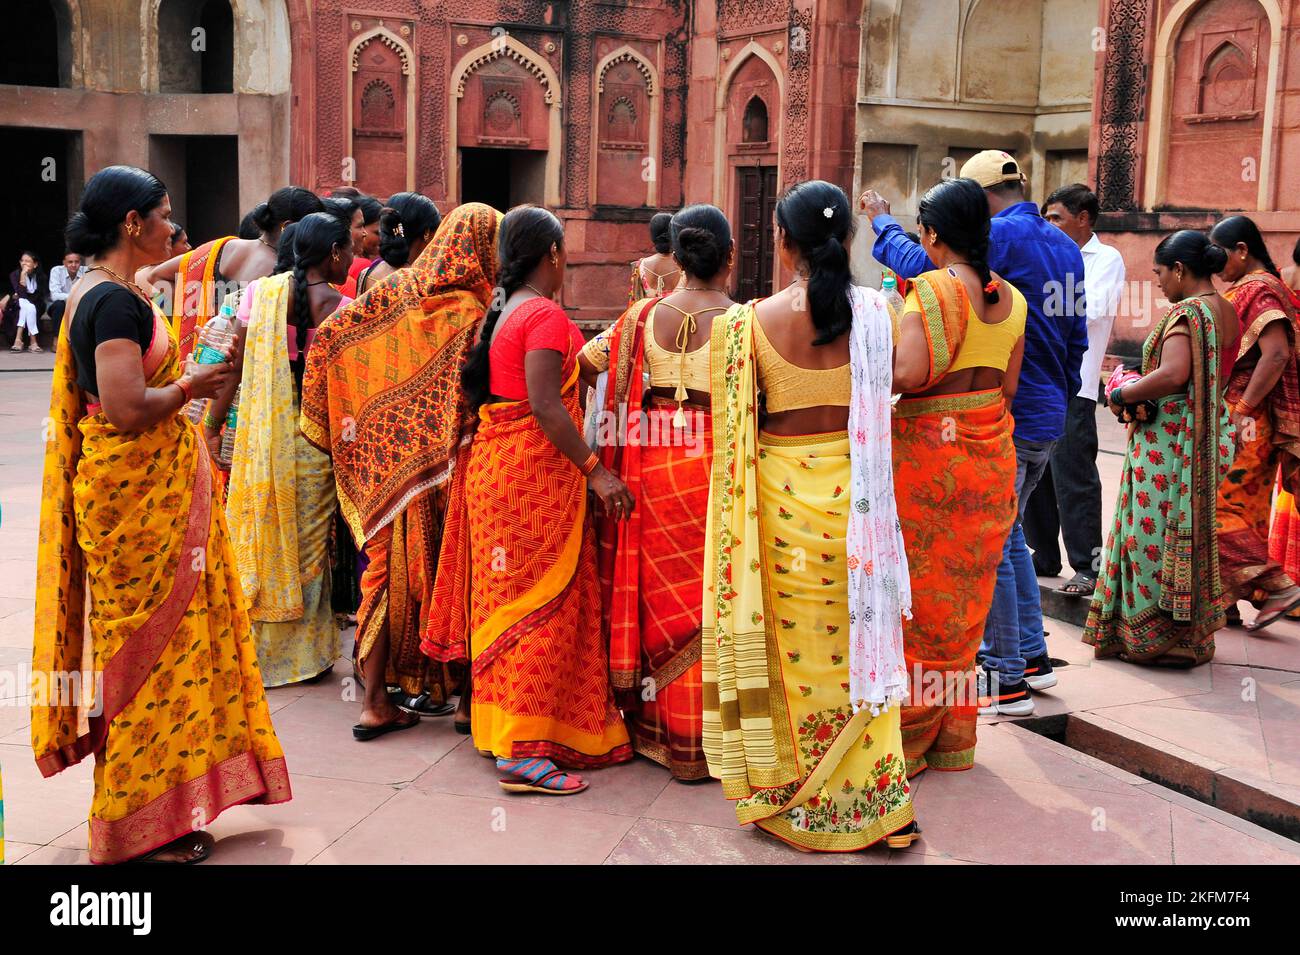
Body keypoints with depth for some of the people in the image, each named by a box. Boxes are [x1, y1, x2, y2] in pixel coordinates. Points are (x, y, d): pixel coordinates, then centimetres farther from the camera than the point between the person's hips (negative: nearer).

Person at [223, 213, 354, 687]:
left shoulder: (261, 292, 0)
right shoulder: (338, 306, -11)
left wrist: (214, 423, 7)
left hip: (262, 434, 3)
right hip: (315, 437, -3)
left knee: (262, 532, 14)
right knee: (309, 540, 9)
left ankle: (257, 647, 24)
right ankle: (305, 651, 18)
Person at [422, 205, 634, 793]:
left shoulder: (497, 311, 12)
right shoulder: (546, 314, -14)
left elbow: (480, 391, 13)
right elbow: (544, 405, -22)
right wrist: (596, 471, -20)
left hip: (492, 465, 9)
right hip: (537, 473, -9)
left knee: (507, 596, 16)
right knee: (543, 601, -5)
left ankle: (499, 726, 27)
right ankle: (524, 750, -4)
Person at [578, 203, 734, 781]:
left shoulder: (646, 314, 2)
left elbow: (586, 362, 4)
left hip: (651, 461, 4)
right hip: (713, 462, -4)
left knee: (658, 588, 15)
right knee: (708, 598, 4)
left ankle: (655, 726, 25)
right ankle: (701, 742, 11)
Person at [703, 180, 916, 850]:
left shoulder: (753, 321, -9)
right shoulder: (873, 311, -5)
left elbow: (738, 424, -4)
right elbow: (882, 399, 2)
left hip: (782, 492, -1)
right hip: (856, 491, 2)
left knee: (788, 640, 12)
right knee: (857, 641, 13)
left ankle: (790, 798, 24)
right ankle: (875, 802, 19)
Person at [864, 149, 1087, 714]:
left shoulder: (1002, 237, -15)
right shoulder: (1064, 246, 12)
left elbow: (919, 265, -20)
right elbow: (1076, 336, 18)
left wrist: (883, 224, -2)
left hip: (1006, 418, -9)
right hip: (1048, 418, 9)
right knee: (1006, 531, 22)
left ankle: (1008, 681, 4)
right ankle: (1032, 655, 28)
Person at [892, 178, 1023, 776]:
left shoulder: (931, 289, -15)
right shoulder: (1011, 297, 6)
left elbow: (911, 373, -26)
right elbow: (1008, 386, 8)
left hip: (926, 453, -6)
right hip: (990, 457, 7)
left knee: (914, 597, 5)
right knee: (965, 596, 15)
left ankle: (907, 742, 13)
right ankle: (954, 738, 25)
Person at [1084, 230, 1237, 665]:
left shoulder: (1185, 313, -17)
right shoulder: (1226, 311, 12)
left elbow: (1173, 374, -31)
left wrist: (1122, 395, -16)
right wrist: (1144, 396, 6)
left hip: (1169, 444, -9)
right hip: (1207, 440, 10)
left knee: (1154, 533, 0)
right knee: (1190, 533, 16)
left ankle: (1156, 637, 7)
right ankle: (1191, 637, 24)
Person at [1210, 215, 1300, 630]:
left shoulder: (1256, 289, -13)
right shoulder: (1265, 286, 16)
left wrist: (1242, 409, -22)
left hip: (1245, 422, -10)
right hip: (1260, 422, 10)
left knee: (1216, 505, -7)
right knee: (1248, 509, 12)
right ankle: (1229, 597, 18)